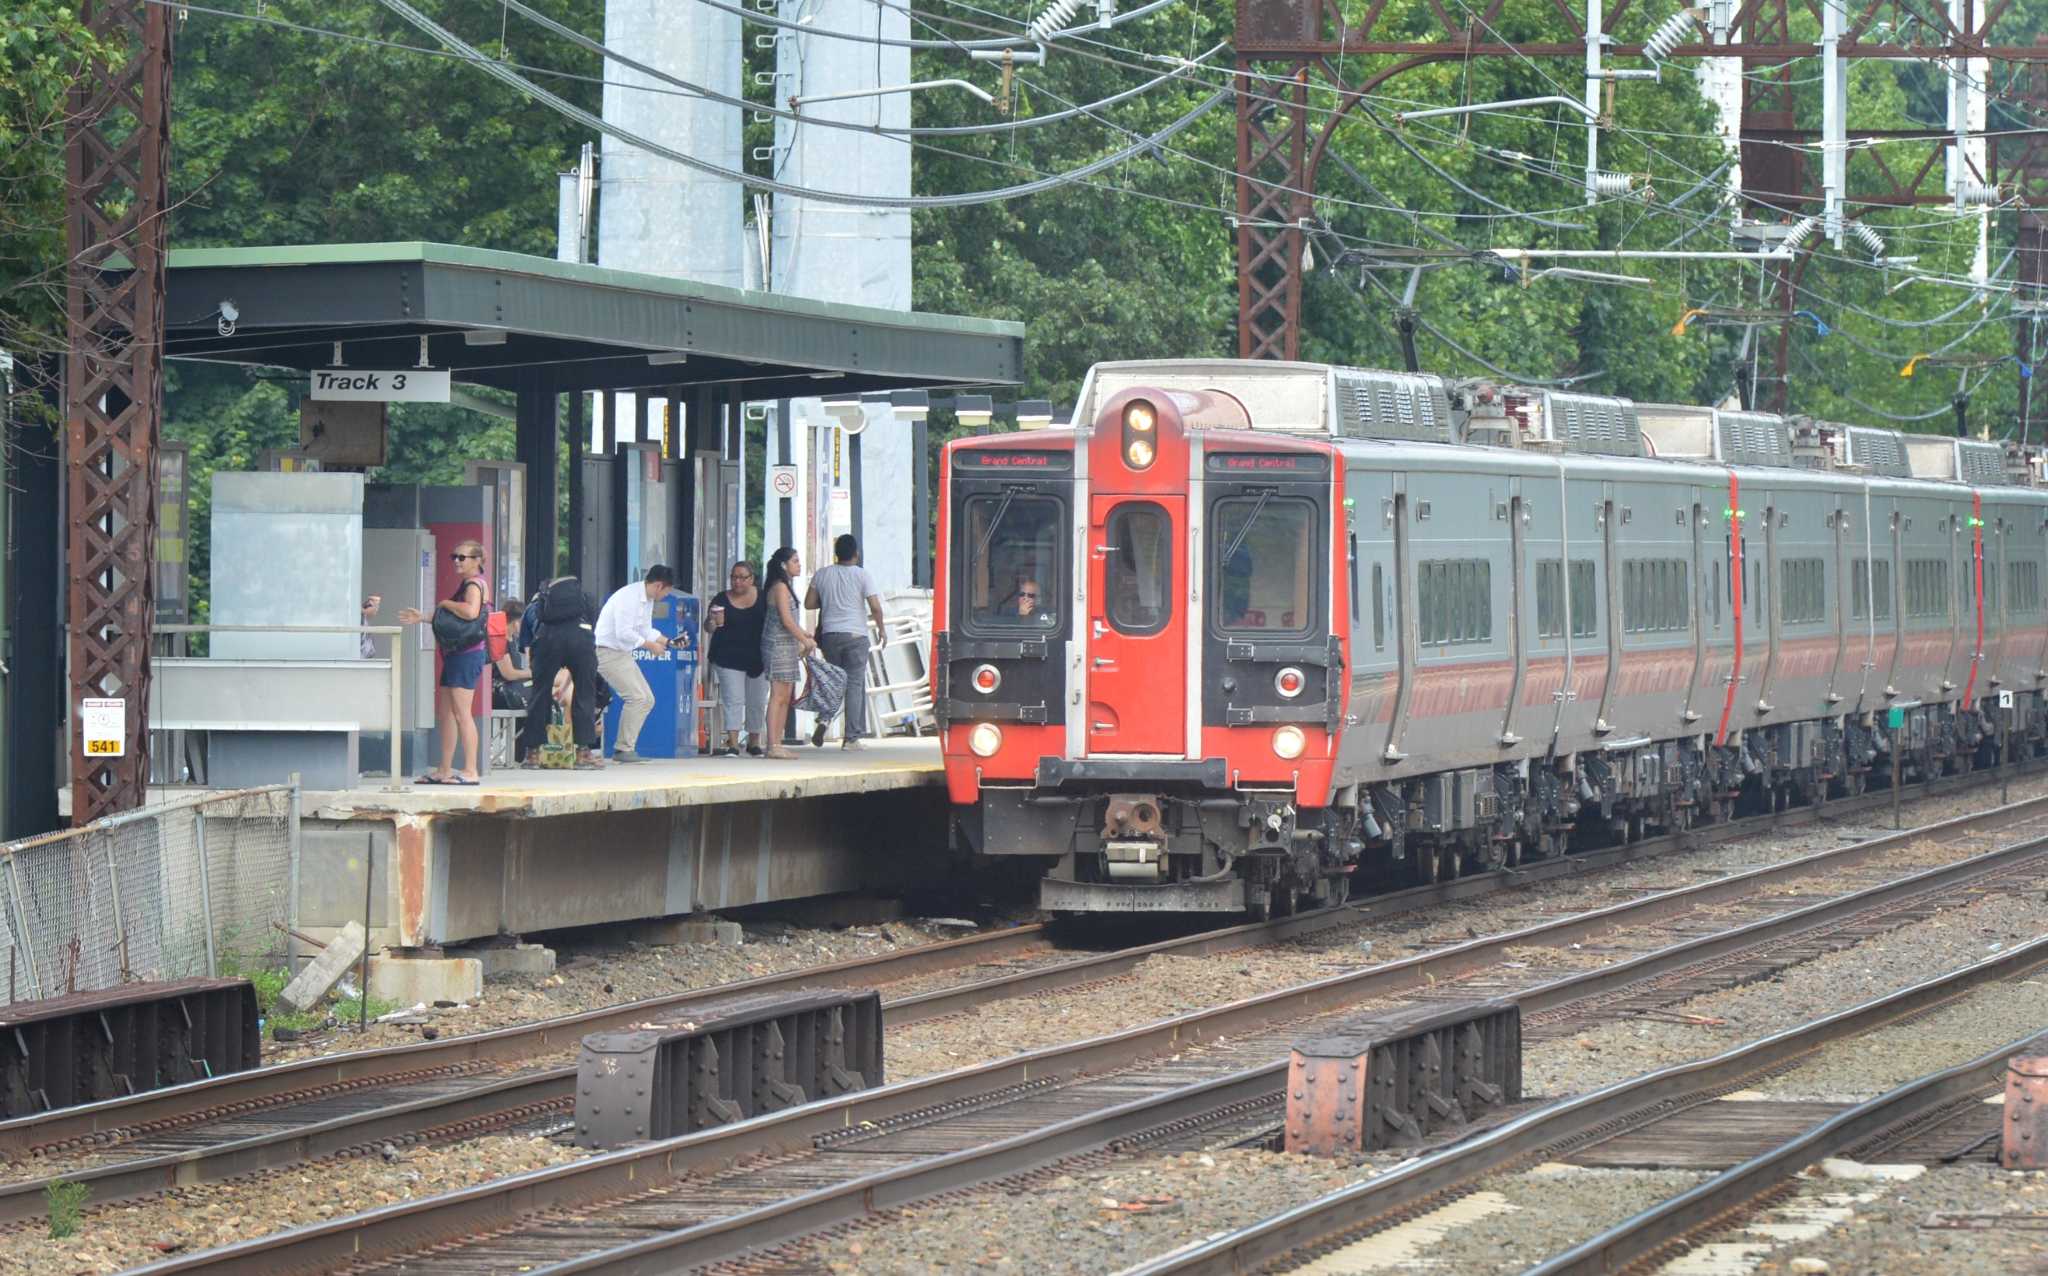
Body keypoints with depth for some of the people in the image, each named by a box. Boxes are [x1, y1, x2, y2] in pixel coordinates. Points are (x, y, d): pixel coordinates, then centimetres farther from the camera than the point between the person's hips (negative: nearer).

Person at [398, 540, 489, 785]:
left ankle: (470, 771, -11)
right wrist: (423, 617, 23)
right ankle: (445, 771, 17)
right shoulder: (467, 584, 20)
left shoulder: (475, 585, -11)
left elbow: (470, 612, -30)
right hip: (456, 654, 11)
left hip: (467, 654, -11)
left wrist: (445, 604, -15)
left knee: (461, 713, -11)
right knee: (445, 713, 12)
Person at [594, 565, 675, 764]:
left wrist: (668, 641, 7)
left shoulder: (647, 600, 11)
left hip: (623, 654, 10)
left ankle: (624, 747, 12)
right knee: (637, 697, -17)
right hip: (608, 652, -10)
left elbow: (646, 631, 19)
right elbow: (623, 633, -25)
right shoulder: (629, 597, -20)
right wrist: (650, 645, -17)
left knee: (647, 699, 9)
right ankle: (624, 749, -11)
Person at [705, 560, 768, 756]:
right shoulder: (722, 600, -1)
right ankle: (732, 744, -12)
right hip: (729, 658, -2)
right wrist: (713, 622, -26)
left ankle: (754, 743, 22)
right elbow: (709, 626, -2)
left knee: (756, 702, 9)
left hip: (757, 659, 2)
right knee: (732, 700, -9)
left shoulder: (763, 598, 3)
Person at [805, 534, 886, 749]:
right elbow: (875, 606, -10)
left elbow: (809, 603, 5)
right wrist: (880, 627, 6)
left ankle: (824, 719, -6)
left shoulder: (822, 575, 4)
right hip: (856, 634, -3)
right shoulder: (862, 575, -5)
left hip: (830, 634, 3)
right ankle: (851, 737, 0)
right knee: (855, 684, 2)